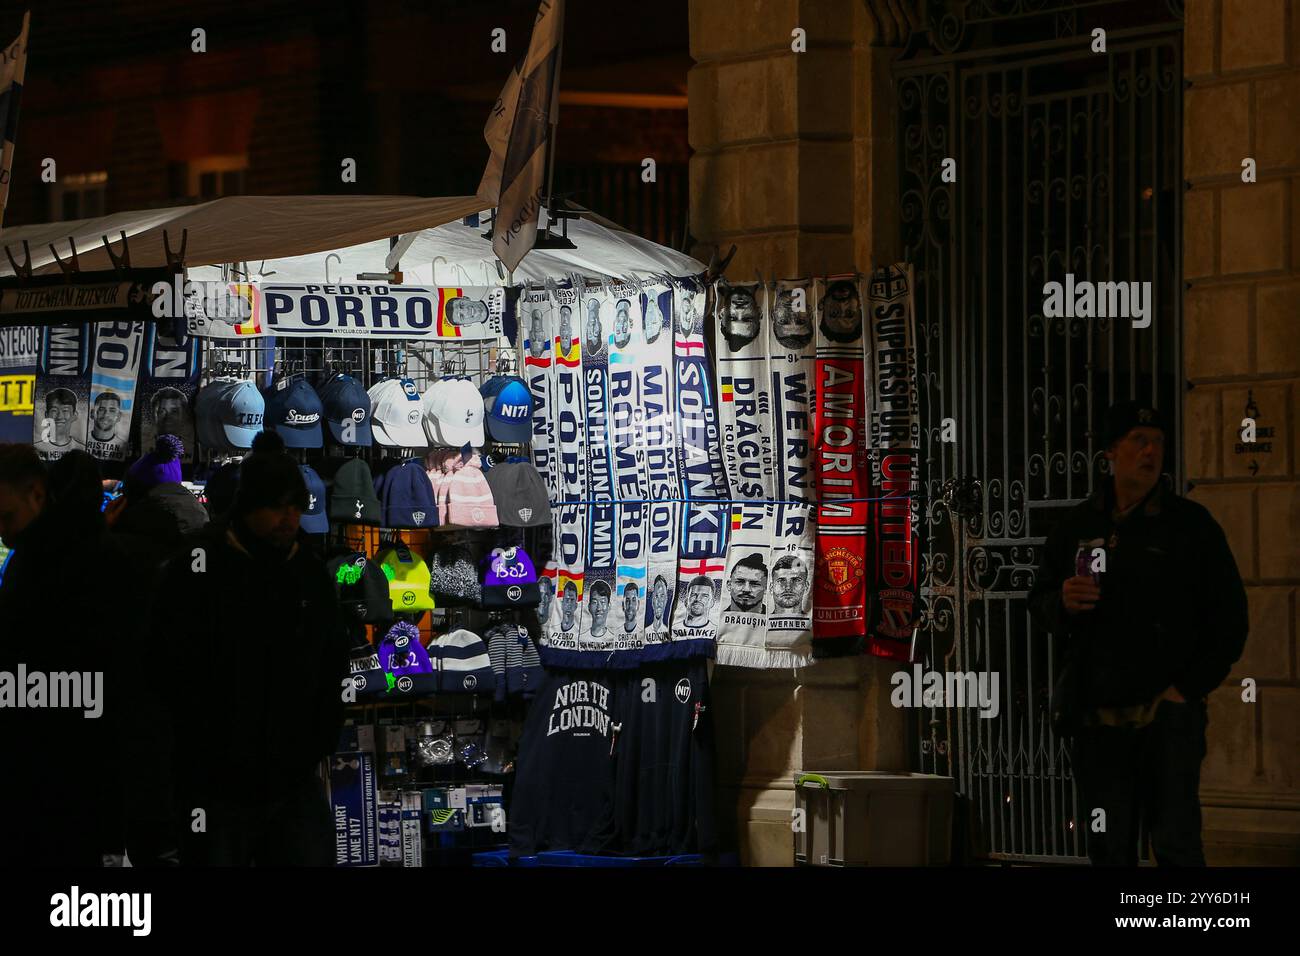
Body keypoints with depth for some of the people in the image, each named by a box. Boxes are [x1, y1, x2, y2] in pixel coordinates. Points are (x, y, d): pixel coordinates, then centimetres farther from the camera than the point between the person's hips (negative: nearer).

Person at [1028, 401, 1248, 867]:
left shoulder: (1190, 524, 3)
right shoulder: (1075, 528, 11)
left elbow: (1229, 615, 3)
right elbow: (1040, 603, 17)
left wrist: (1190, 686, -6)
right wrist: (1063, 603, -7)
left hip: (1167, 711, -3)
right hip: (1097, 716, 3)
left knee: (1176, 844, -10)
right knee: (1108, 848, 6)